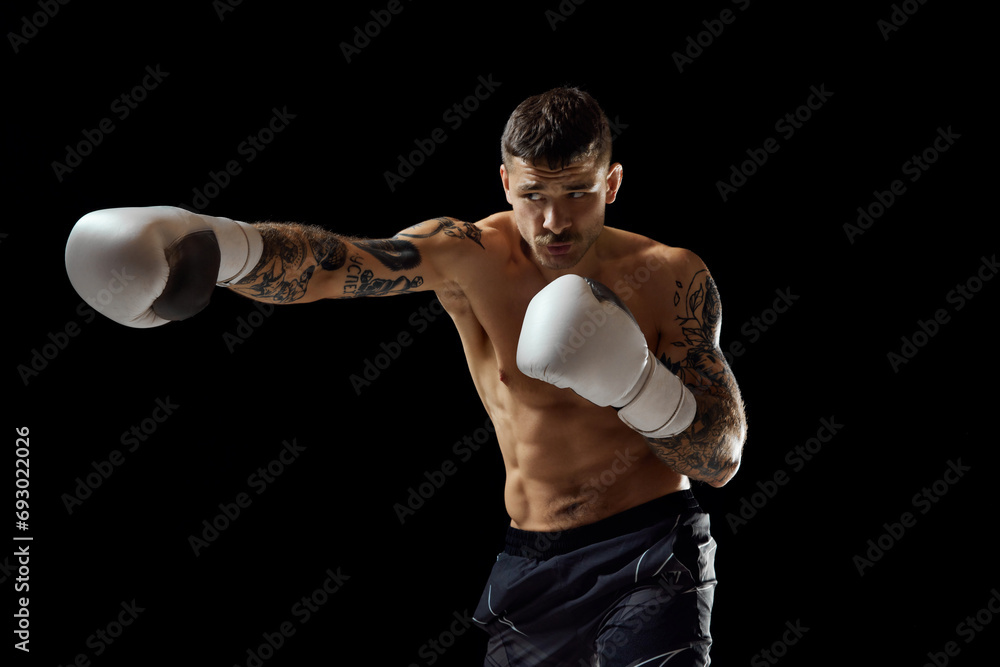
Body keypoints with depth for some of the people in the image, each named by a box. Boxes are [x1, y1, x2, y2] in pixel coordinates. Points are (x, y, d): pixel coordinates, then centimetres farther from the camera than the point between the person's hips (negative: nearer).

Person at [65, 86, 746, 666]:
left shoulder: (671, 279, -10)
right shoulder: (467, 257, -8)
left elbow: (722, 462, -8)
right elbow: (327, 261, -26)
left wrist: (634, 380, -27)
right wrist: (209, 244, -46)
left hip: (652, 552, -2)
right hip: (533, 560, 2)